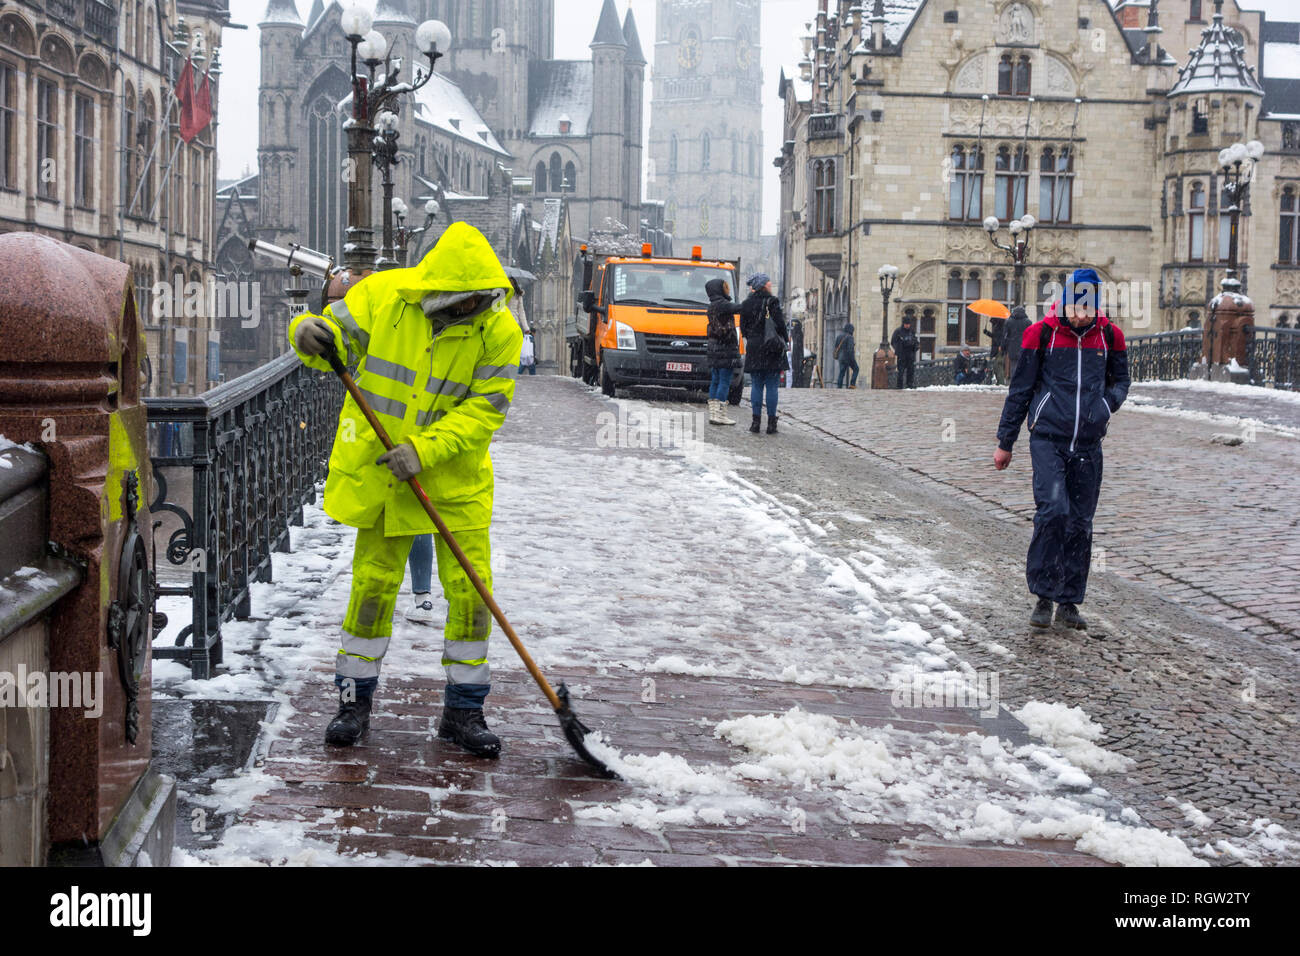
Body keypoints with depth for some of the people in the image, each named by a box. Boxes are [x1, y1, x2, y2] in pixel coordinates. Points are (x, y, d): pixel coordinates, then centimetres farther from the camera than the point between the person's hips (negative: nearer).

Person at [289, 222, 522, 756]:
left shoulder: (498, 331, -13)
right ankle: (355, 700, 19)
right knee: (373, 581, 4)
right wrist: (312, 335, -29)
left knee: (470, 586, -1)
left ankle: (463, 710, 12)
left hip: (456, 476, 0)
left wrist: (425, 449, -26)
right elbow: (339, 333, -4)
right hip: (382, 470, 0)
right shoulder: (383, 296, -12)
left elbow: (483, 411, -14)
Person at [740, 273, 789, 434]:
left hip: (754, 348, 3)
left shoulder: (747, 304, 4)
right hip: (773, 349, -3)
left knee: (756, 386, 7)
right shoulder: (772, 302, -8)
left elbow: (743, 328, 8)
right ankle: (771, 423, 0)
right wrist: (786, 338, 5)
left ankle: (756, 421, 3)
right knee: (772, 386, 1)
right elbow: (780, 324, -10)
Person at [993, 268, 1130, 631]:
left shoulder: (1109, 336, 6)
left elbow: (1121, 379, 23)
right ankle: (1043, 598, -7)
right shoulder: (1042, 334, -2)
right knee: (1053, 511, -18)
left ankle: (1069, 603, 16)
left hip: (1088, 444, 3)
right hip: (1047, 439, -3)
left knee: (1080, 523, 6)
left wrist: (1108, 401, -1)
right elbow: (1020, 389, 5)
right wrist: (1005, 442, 7)